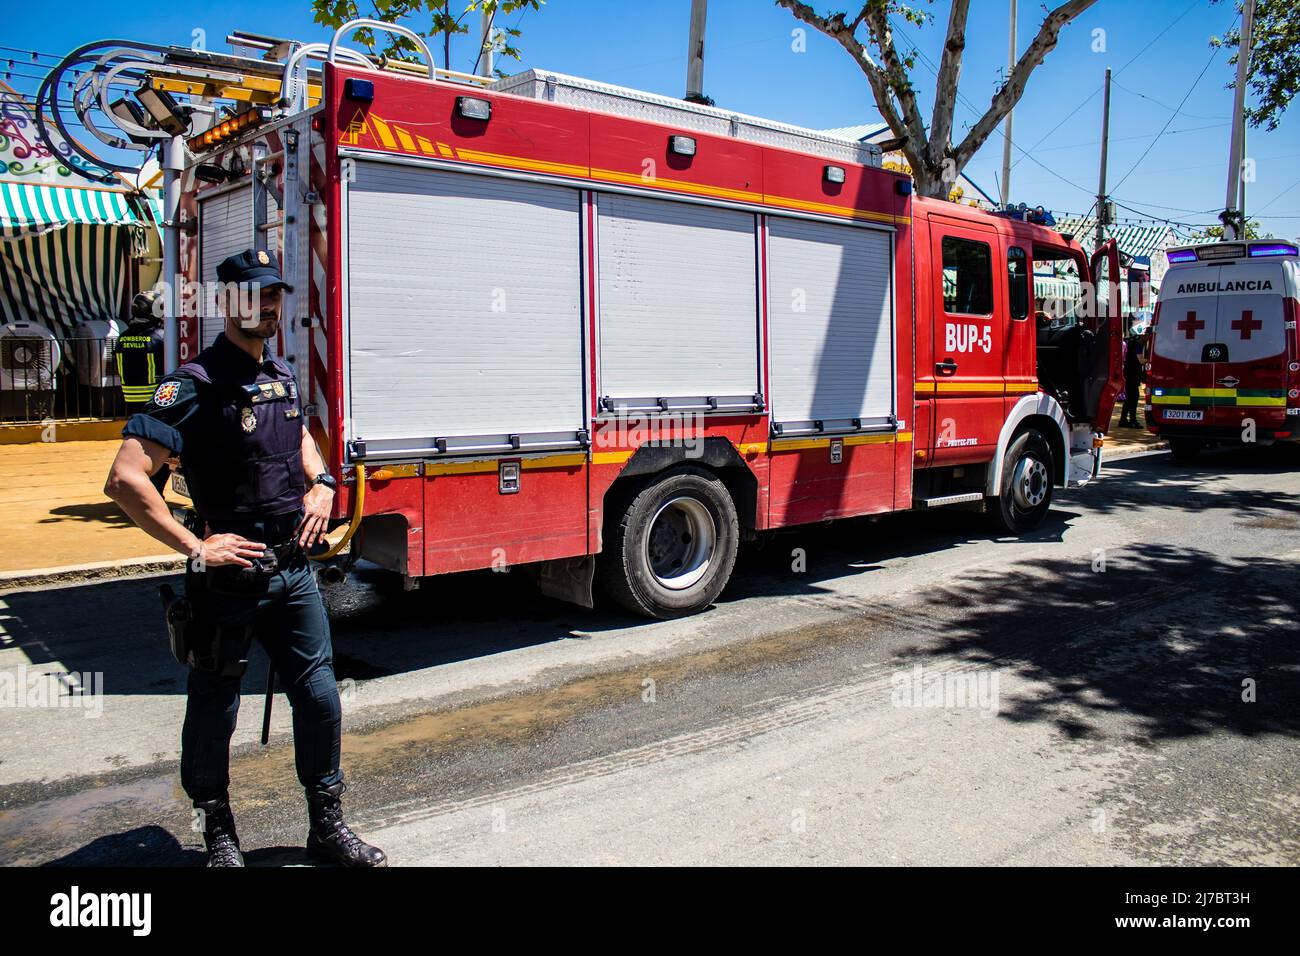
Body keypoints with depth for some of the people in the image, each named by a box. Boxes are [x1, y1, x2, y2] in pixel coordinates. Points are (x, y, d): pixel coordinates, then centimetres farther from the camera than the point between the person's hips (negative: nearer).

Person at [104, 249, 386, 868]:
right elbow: (125, 480, -21)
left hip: (293, 571, 7)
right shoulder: (195, 386, -13)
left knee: (318, 698, 9)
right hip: (229, 579, -6)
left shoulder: (282, 378, 11)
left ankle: (327, 827, 26)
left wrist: (320, 485, 11)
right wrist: (195, 548, -21)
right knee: (214, 713, 9)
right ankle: (218, 836, 30)